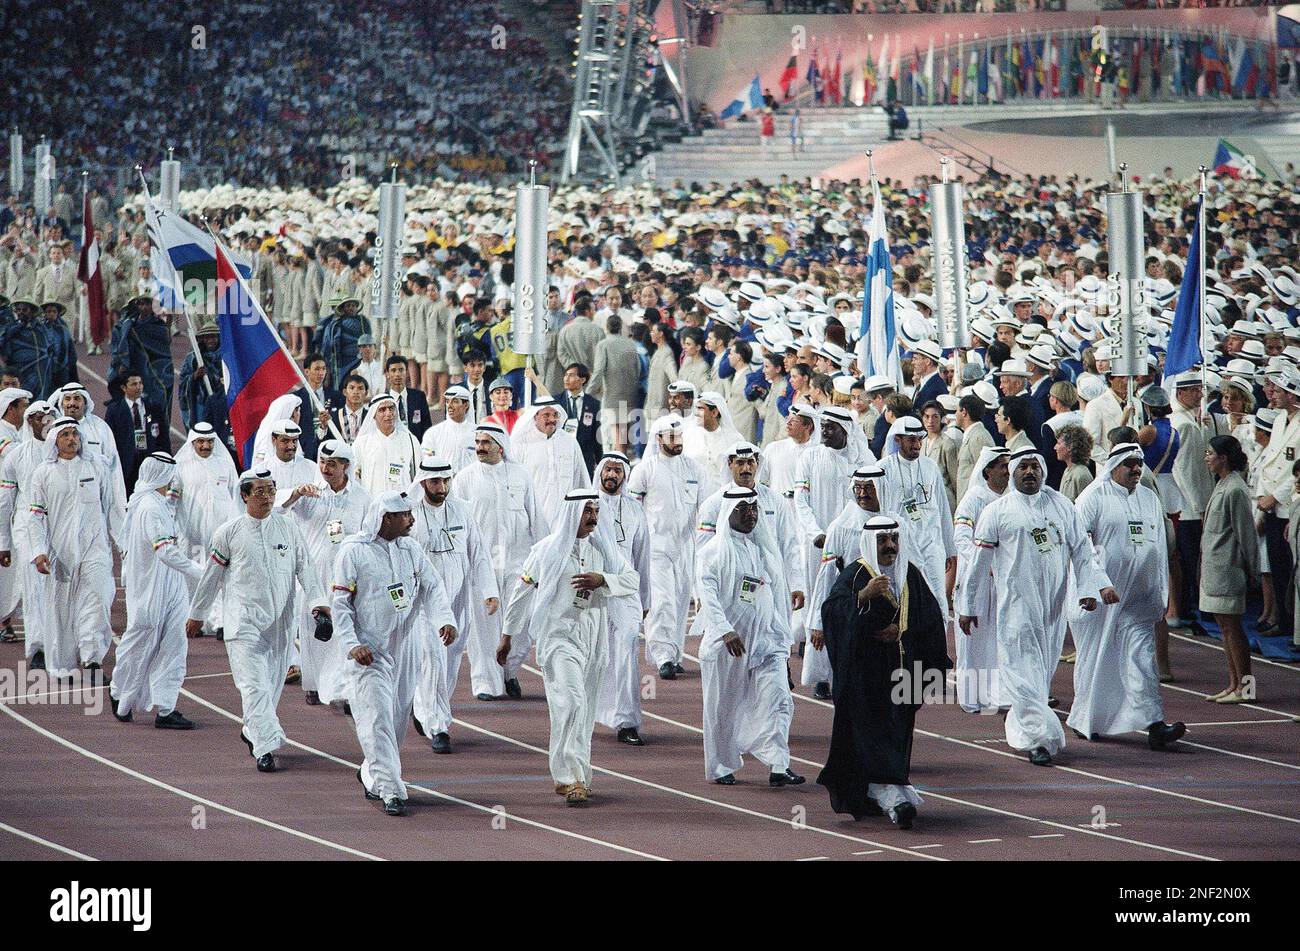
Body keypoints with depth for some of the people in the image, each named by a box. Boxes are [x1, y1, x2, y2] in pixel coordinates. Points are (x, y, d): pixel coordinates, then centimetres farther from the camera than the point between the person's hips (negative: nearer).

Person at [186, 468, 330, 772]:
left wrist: (319, 605, -10)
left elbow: (305, 569, 4)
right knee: (254, 685, -13)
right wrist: (196, 615, 15)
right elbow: (211, 576, 9)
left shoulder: (289, 528, 6)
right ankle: (265, 749, -16)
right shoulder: (229, 533, 0)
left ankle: (252, 732, 35)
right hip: (243, 619, -3)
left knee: (272, 683, 12)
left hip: (280, 621, 3)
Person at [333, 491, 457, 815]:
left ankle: (371, 773, 34)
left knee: (399, 717, 12)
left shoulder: (411, 548, 8)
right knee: (378, 717, -13)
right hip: (368, 652, -6)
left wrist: (445, 620, -15)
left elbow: (431, 587, 4)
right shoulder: (354, 551, -8)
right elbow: (340, 603, -6)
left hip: (405, 650, 6)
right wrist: (352, 645, -16)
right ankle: (390, 791, -15)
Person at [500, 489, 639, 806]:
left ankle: (576, 776, 19)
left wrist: (602, 580, -17)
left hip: (594, 637, 5)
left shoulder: (604, 547, 8)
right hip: (559, 634, -4)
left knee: (585, 708, 8)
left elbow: (633, 581, 2)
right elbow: (523, 592, 6)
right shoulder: (548, 550, -1)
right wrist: (507, 636, 9)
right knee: (571, 702, -18)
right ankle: (570, 777, -20)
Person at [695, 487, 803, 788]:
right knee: (723, 706, 5)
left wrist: (782, 634, 17)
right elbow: (708, 594, -14)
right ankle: (720, 767, 18)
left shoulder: (766, 548, 13)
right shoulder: (714, 551, -4)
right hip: (727, 642, -4)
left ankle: (778, 766, -17)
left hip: (765, 639, 4)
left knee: (776, 698, -11)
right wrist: (725, 630, -26)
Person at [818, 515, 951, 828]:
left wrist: (901, 630, -8)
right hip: (865, 669, -6)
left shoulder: (910, 574, 9)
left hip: (901, 669, 6)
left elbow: (931, 614, 8)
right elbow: (832, 608, -22)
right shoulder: (854, 574, -7)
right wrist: (863, 595, -38)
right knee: (873, 731, -13)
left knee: (897, 729, 10)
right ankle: (892, 795, -24)